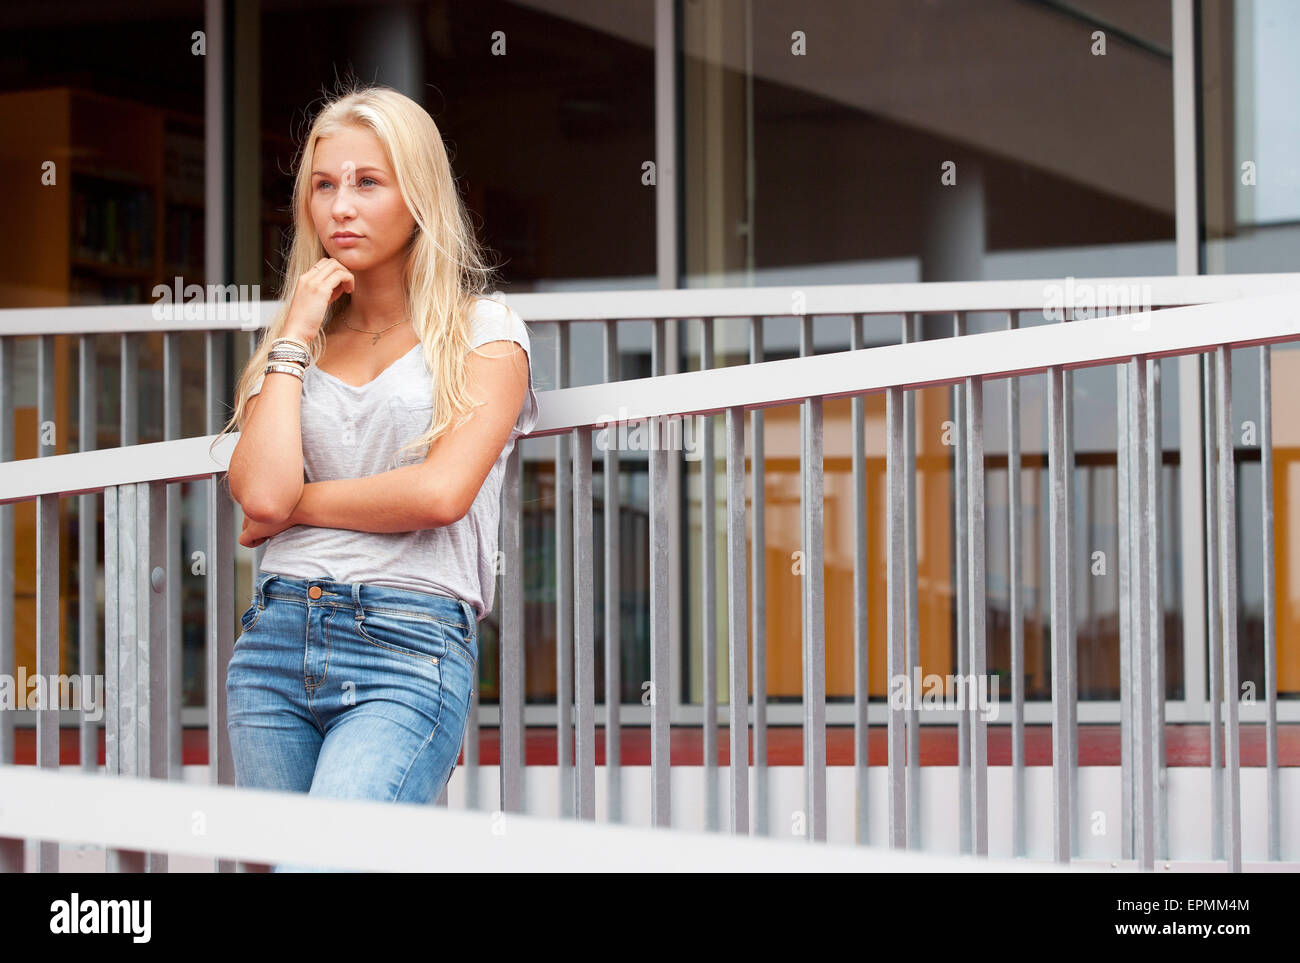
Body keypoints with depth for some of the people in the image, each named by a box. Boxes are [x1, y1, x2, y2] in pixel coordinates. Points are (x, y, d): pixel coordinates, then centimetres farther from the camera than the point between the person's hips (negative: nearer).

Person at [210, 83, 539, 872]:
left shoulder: (483, 331, 7)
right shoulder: (296, 341, 17)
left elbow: (440, 493, -10)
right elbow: (260, 491, -1)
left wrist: (297, 505, 0)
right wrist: (297, 335, 4)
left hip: (409, 652, -5)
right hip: (276, 639, 5)